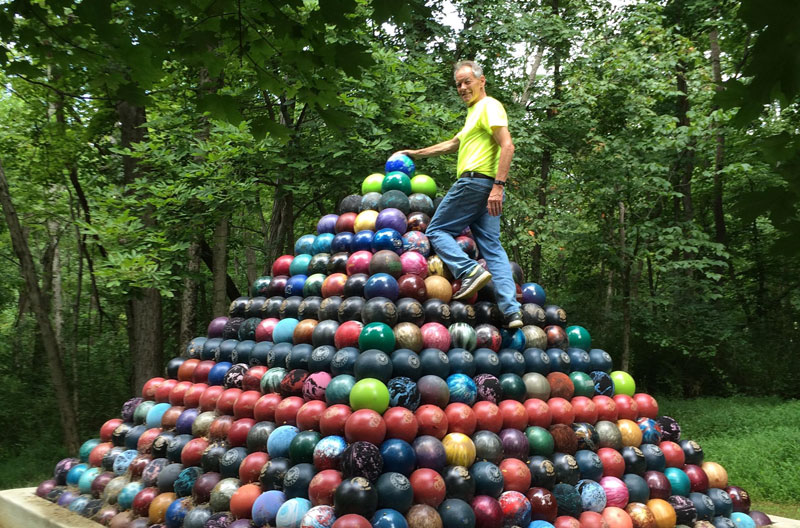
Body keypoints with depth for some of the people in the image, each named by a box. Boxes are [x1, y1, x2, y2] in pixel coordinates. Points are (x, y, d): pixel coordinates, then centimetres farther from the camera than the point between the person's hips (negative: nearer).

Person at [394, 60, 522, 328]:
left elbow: (507, 146, -15)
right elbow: (453, 144, 40)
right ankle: (511, 310, -6)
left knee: (437, 230, -1)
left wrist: (498, 185, -23)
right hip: (488, 187, 10)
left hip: (475, 181, -10)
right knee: (492, 247, 1)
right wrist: (415, 153, 42)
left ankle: (470, 270, -22)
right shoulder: (475, 112, 29)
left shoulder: (489, 106, -2)